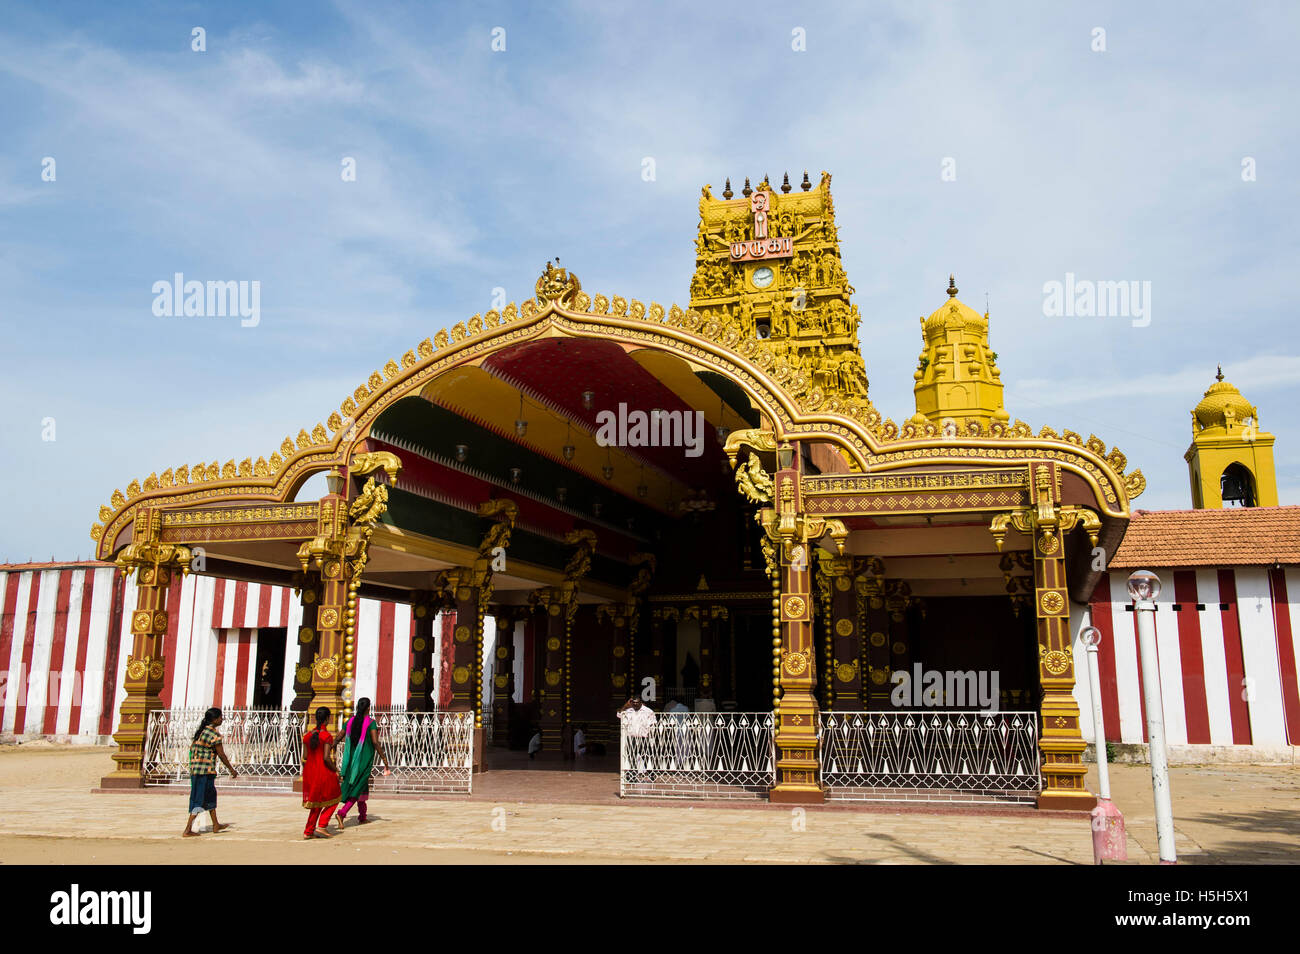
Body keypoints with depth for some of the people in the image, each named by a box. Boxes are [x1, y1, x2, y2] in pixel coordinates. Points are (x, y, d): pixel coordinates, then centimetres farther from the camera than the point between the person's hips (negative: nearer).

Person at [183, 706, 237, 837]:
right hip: (206, 770, -9)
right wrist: (232, 770, -2)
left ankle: (216, 825, 29)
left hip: (195, 768, 9)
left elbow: (192, 747, 18)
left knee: (210, 796, 19)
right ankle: (187, 830, -4)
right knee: (200, 800, -3)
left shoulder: (201, 730, 11)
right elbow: (221, 755, -12)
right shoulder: (214, 734, -15)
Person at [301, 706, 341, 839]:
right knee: (332, 799, 13)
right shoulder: (327, 736, -15)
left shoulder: (307, 736, 4)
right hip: (324, 773, -6)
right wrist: (336, 770, -6)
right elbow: (326, 757, -20)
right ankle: (322, 825, 1)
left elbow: (304, 758, 5)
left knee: (316, 803, 18)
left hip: (309, 773, 6)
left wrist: (306, 773, 17)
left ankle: (308, 831, 15)